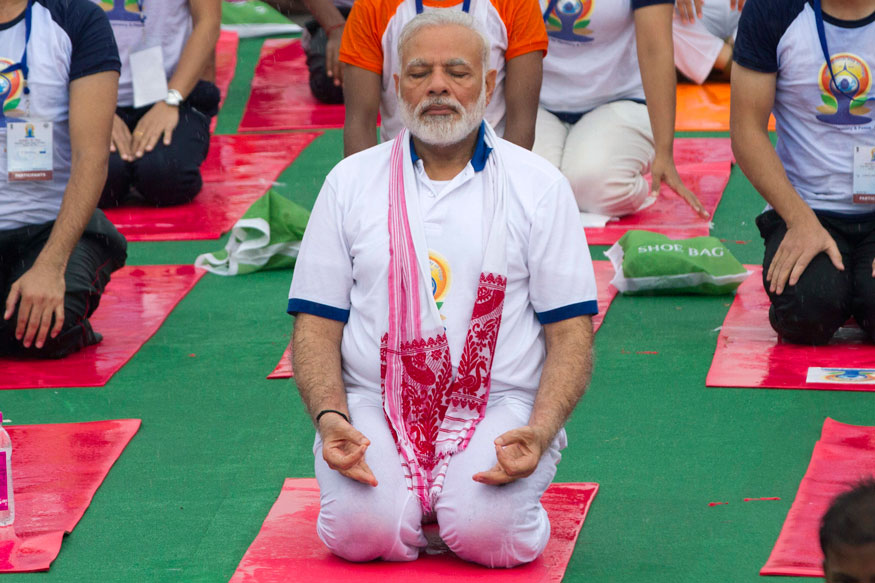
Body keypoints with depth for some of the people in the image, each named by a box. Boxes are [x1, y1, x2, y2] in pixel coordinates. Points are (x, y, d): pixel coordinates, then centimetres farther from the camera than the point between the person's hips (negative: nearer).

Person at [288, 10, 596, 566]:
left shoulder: (539, 185, 6)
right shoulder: (351, 182, 10)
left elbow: (571, 332, 3)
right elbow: (316, 325, 8)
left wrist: (539, 432, -15)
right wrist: (329, 416, -12)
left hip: (501, 406, -1)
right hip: (376, 406, 1)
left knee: (488, 532, -29)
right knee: (362, 529, -28)